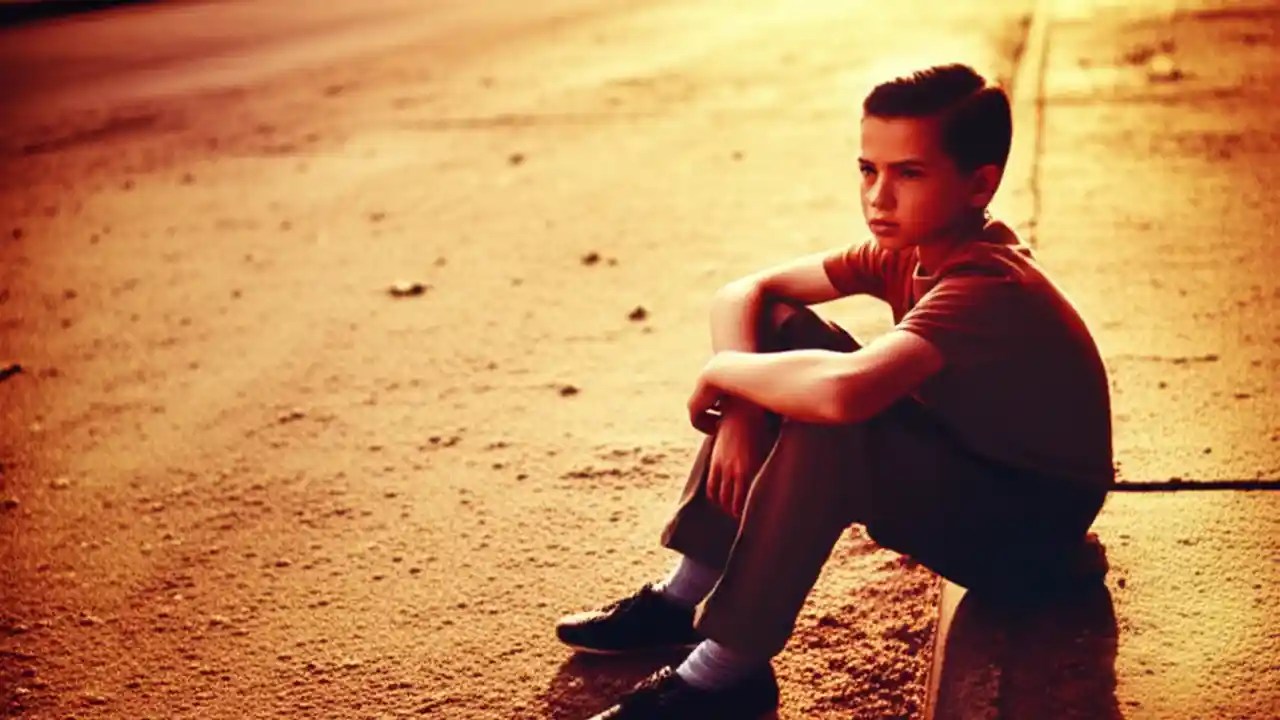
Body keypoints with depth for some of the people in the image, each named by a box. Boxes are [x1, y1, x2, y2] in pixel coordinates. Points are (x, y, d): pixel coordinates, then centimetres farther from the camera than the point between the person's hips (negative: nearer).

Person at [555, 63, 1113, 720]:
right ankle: (690, 593, 2)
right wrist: (740, 409, -22)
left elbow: (842, 389, -47)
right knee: (778, 332, -4)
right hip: (964, 476, 8)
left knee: (824, 420, -33)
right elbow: (743, 294, -3)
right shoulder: (909, 251, -3)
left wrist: (720, 372, -27)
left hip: (1035, 530, -8)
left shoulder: (987, 286, -29)